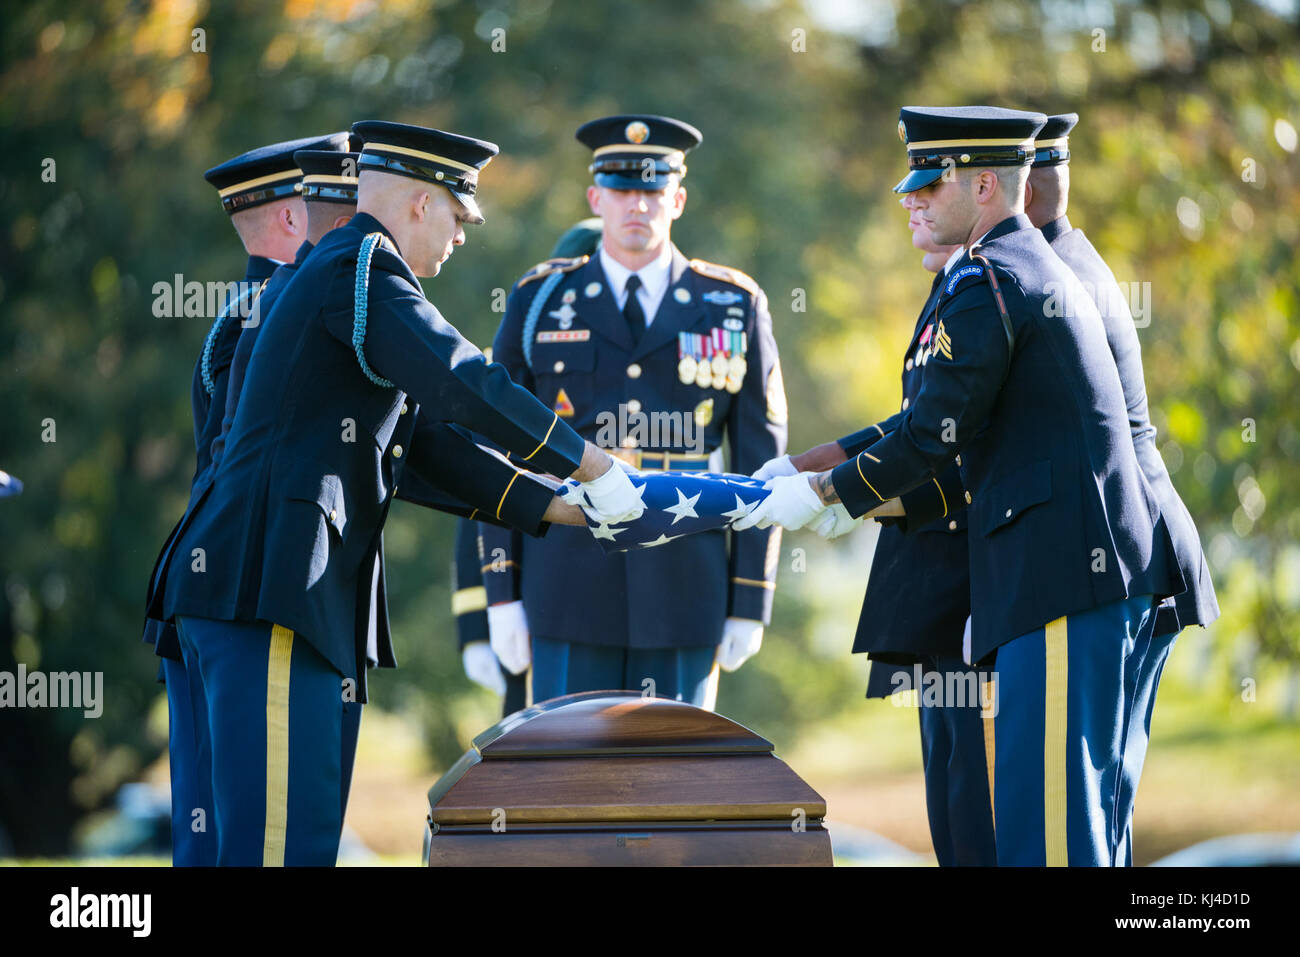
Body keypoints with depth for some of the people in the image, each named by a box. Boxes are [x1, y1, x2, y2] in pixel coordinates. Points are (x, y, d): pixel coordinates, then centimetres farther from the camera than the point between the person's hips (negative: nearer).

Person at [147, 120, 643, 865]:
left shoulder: (343, 274, 26)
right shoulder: (362, 269, -7)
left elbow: (426, 445, 26)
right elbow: (465, 384, -16)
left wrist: (557, 510, 21)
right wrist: (589, 465, -6)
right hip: (262, 588, -11)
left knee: (306, 830, 8)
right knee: (282, 837, -15)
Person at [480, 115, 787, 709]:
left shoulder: (735, 308, 5)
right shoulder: (538, 302, 5)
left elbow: (760, 462, 6)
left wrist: (751, 604, 1)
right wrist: (502, 593, 0)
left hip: (685, 592, 0)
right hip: (571, 589, 0)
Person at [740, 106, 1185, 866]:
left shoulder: (984, 280, -10)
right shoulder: (1040, 269, 21)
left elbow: (935, 432, -12)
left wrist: (827, 492, 1)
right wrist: (879, 505, 23)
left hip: (1066, 574, -10)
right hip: (1107, 570, 10)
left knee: (1046, 802, -10)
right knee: (1078, 794, 12)